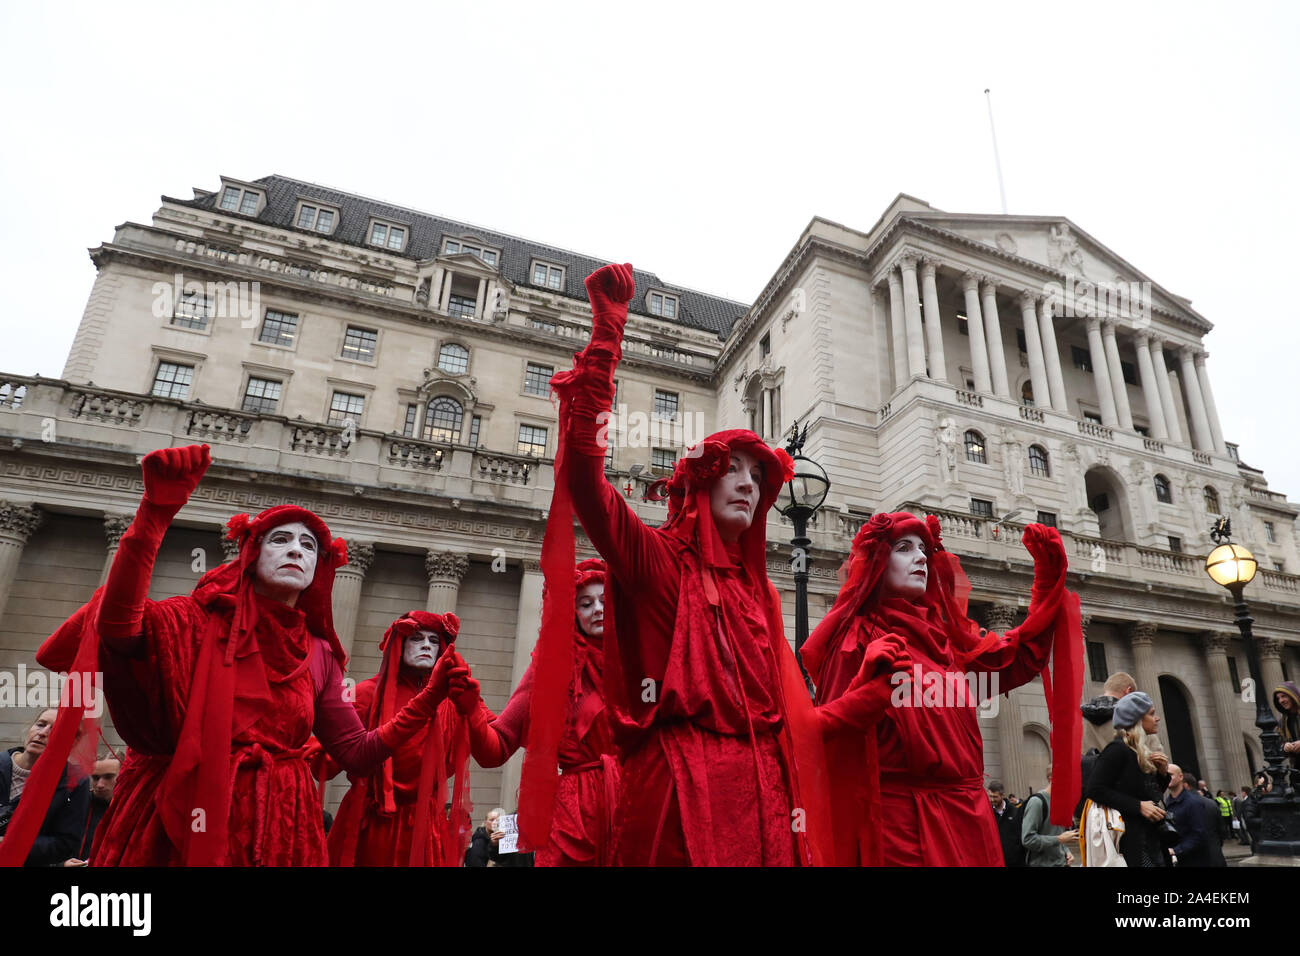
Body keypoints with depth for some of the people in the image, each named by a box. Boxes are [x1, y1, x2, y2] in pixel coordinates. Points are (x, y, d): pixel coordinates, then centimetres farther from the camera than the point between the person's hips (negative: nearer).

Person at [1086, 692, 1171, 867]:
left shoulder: (1142, 752, 16)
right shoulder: (1118, 749, -12)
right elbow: (1095, 790, -19)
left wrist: (1162, 773, 7)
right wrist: (1138, 806, -20)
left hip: (1151, 836, 9)